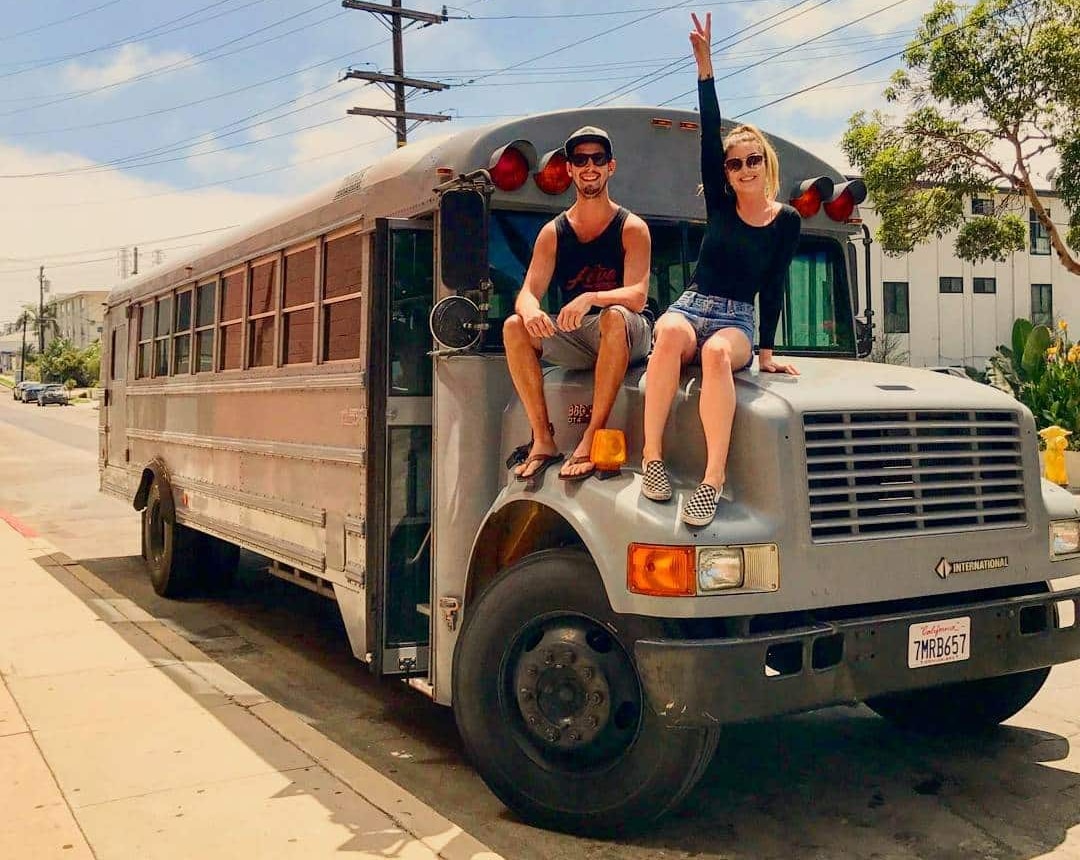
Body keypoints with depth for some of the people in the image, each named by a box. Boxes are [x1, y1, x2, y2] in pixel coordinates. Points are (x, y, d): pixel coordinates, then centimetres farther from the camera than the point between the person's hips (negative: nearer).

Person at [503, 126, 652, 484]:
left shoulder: (631, 228, -5)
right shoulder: (553, 232, 5)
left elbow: (637, 295, -19)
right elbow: (528, 292, -5)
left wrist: (590, 299, -39)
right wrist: (530, 311, -32)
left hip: (626, 337, -4)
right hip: (573, 337, 4)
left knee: (614, 317, -38)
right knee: (514, 326, -21)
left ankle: (592, 438, -34)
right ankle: (543, 440, -21)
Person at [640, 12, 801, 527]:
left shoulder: (786, 221, 5)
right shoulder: (719, 203, 7)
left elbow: (773, 288, 3)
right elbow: (709, 136, -4)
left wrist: (766, 353, -2)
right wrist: (704, 66, -13)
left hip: (736, 323, -1)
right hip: (691, 307, 1)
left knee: (716, 352, -39)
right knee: (671, 335, -39)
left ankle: (714, 477, -47)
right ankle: (652, 456, -37)